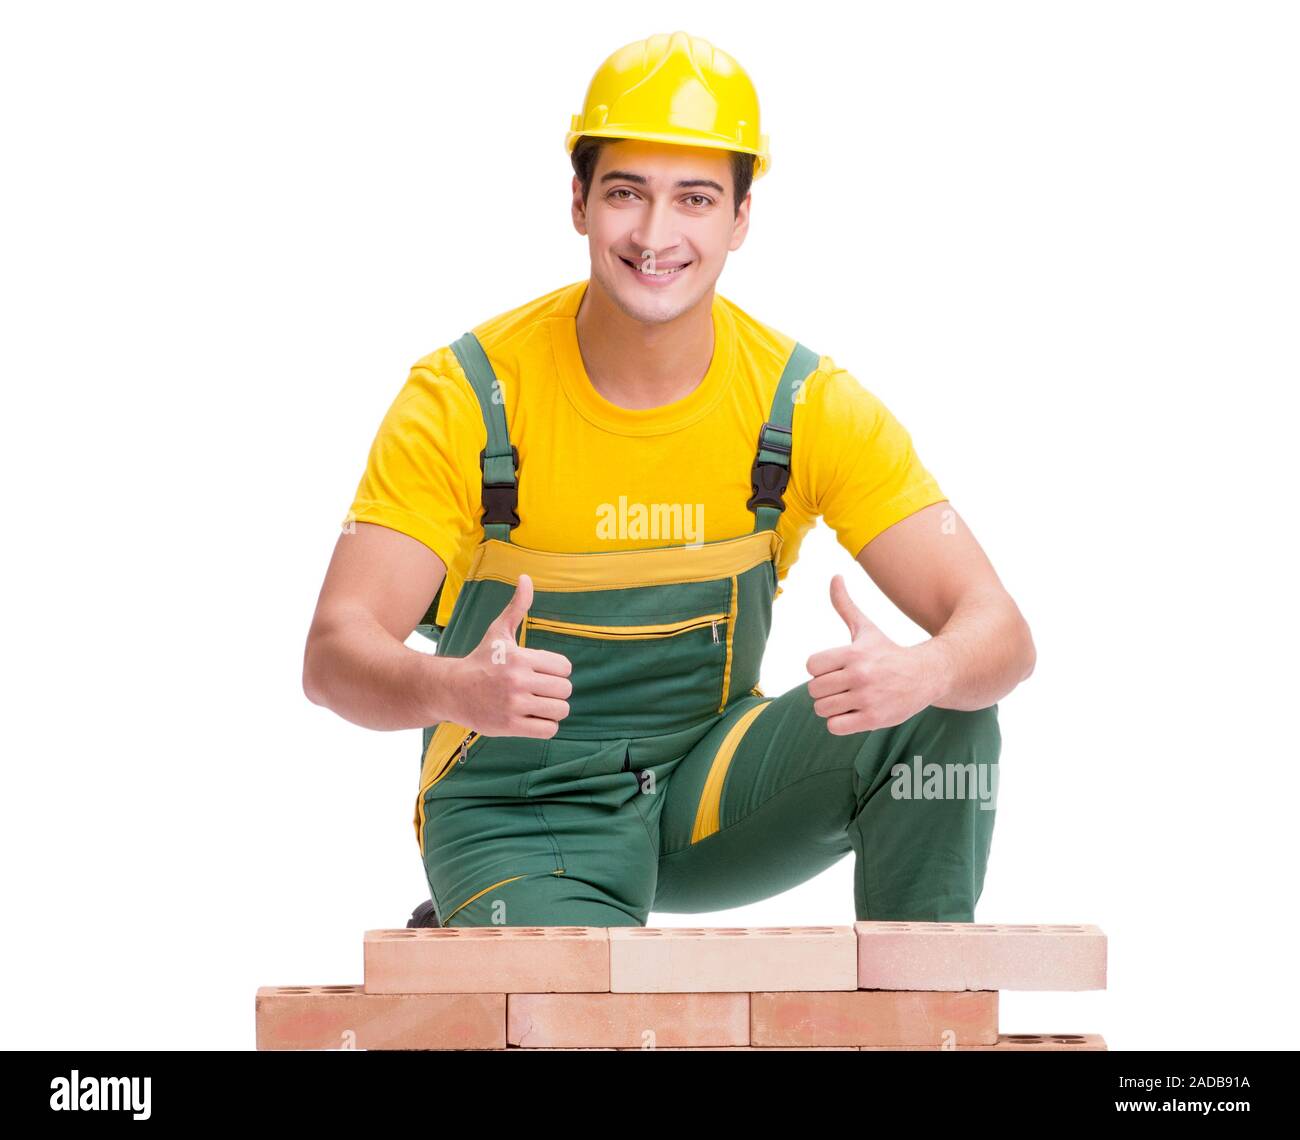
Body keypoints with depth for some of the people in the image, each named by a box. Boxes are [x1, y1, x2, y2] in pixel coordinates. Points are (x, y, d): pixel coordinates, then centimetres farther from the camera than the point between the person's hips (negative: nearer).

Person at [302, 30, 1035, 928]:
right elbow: (336, 654, -22)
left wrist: (923, 673, -41)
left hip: (709, 787, 2)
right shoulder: (466, 400, -16)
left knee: (943, 717, -23)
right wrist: (459, 689, -46)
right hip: (521, 812, -1)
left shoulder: (807, 406, -11)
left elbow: (998, 633, -15)